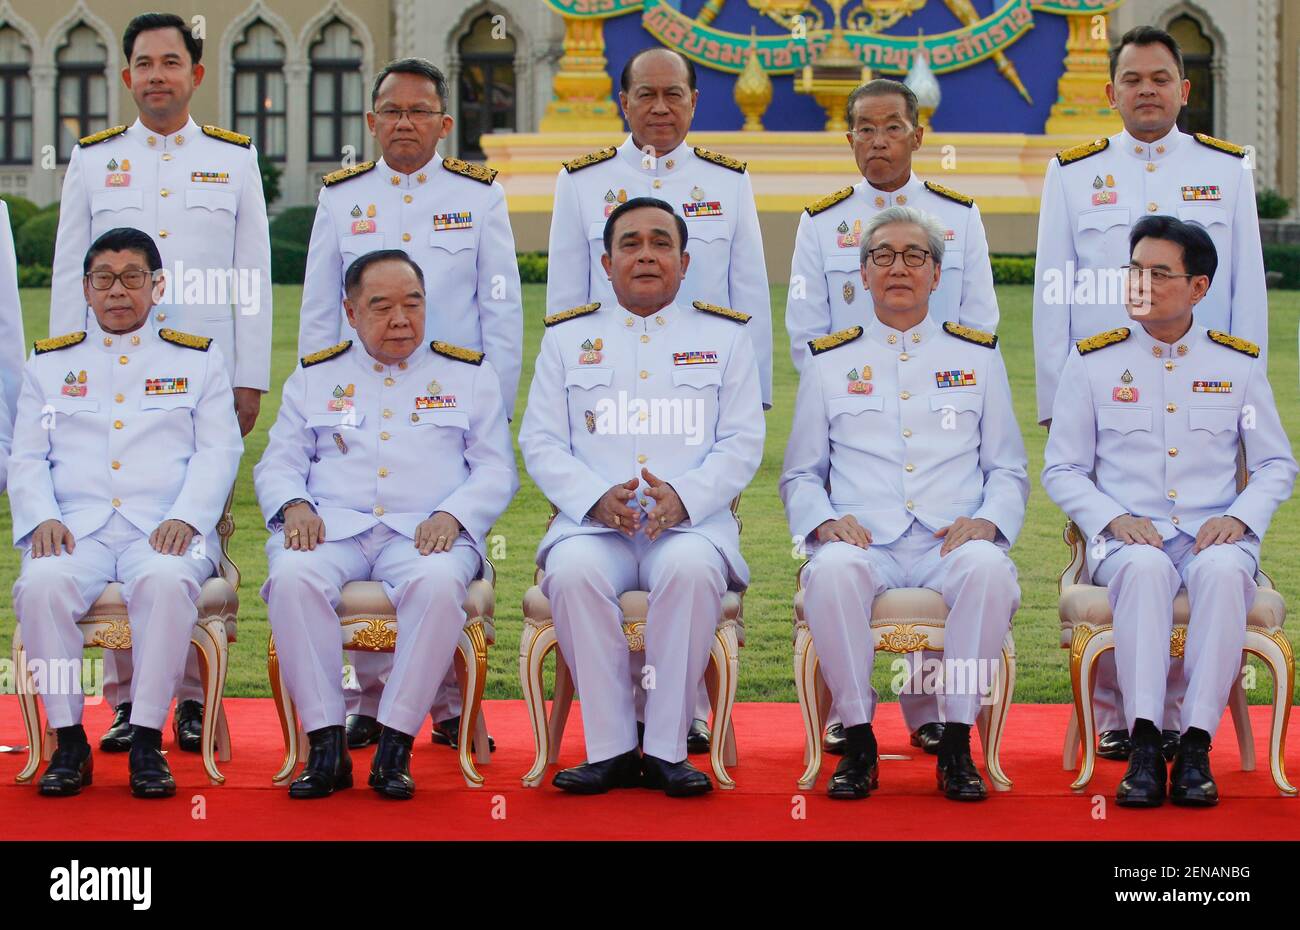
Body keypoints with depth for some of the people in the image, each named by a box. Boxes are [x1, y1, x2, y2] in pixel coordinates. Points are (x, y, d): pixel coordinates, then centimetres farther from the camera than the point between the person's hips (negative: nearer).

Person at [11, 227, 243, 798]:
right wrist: (42, 518, -6)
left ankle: (147, 740, -28)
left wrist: (185, 518, -11)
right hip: (76, 526, 2)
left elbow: (218, 452, 7)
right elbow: (27, 458, 15)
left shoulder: (198, 360, 17)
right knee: (41, 585, -33)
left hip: (164, 529, -1)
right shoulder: (49, 363, 21)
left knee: (166, 581, -37)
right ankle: (69, 740, -21)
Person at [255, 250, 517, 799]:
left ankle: (395, 744, -29)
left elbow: (497, 470, 11)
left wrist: (450, 514, -10)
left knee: (438, 583, -37)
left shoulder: (470, 374, 16)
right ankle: (326, 743, -28)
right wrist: (294, 506, -7)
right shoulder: (314, 377, 21)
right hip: (332, 528, 1)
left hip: (425, 533, -1)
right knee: (292, 578, -34)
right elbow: (277, 464, 17)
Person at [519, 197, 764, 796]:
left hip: (691, 521, -1)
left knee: (691, 568, -36)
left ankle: (666, 749, -26)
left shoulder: (724, 336, 16)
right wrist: (597, 497, -10)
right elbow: (540, 443, 10)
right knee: (572, 571, -34)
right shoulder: (567, 338, 18)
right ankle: (610, 749, -24)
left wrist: (683, 496, -12)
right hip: (593, 522, 1)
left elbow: (742, 443, 7)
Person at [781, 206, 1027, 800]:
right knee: (832, 570, -36)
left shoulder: (978, 356, 20)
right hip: (863, 541, 0)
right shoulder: (828, 361, 19)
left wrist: (986, 520, -5)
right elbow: (800, 474, 18)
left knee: (988, 568, -36)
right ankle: (857, 740, -22)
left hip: (952, 541, 0)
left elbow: (1008, 470, 18)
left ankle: (957, 744, -24)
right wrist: (825, 521, -5)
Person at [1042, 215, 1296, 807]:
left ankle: (1195, 748, -36)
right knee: (1145, 569, -37)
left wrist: (1239, 517, -5)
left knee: (1223, 571, -36)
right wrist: (1113, 519, -8)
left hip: (1215, 535, 1)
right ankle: (1144, 747, -40)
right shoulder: (1093, 362, 9)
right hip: (1127, 536, -1)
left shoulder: (1238, 363, 12)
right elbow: (1060, 470, 10)